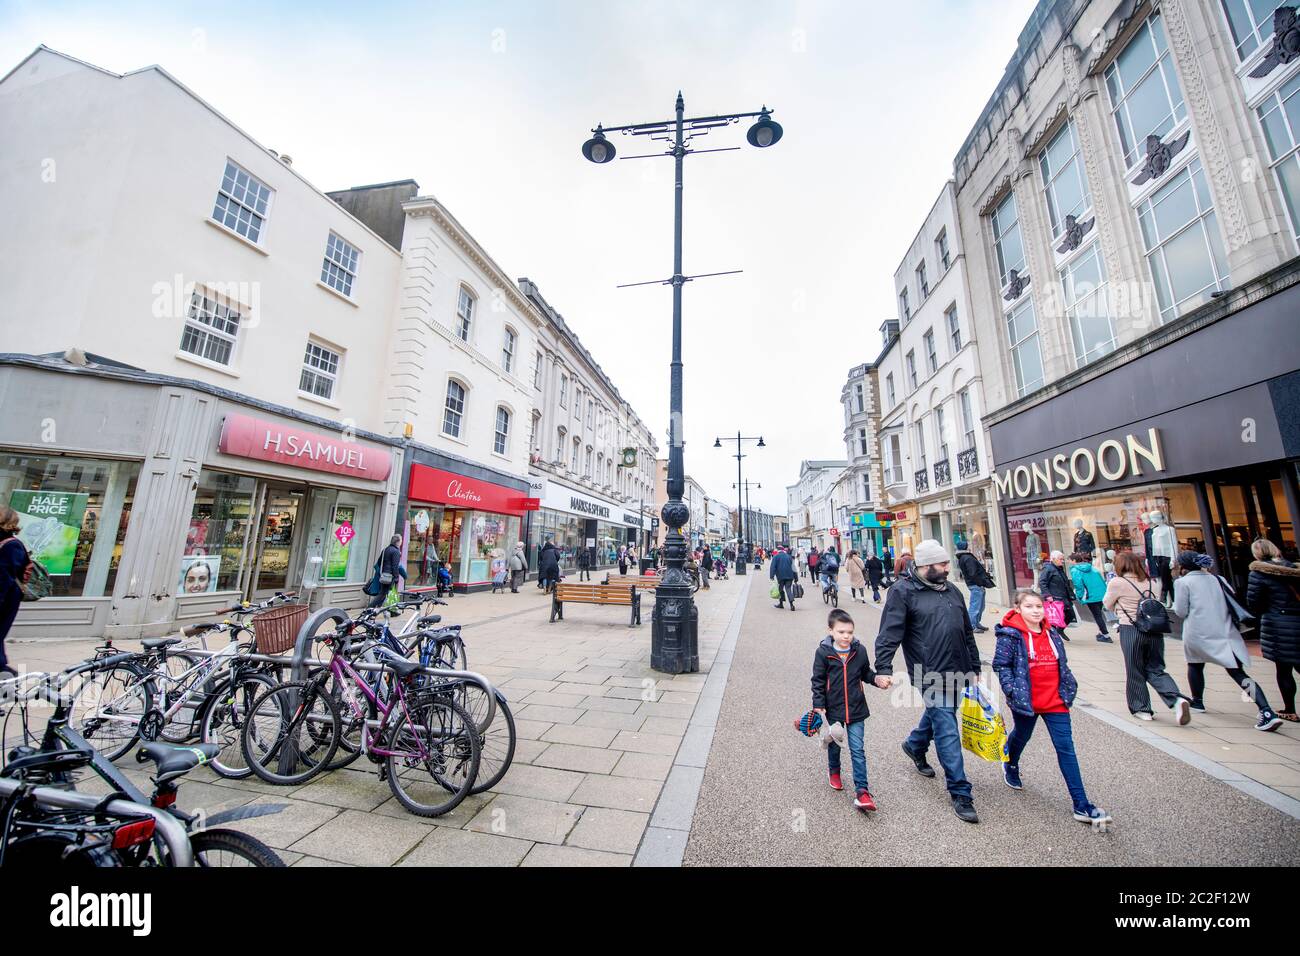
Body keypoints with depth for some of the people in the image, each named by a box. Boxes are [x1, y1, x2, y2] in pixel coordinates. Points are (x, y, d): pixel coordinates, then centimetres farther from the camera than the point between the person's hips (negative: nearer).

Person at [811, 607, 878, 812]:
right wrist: (818, 706, -13)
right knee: (834, 744, 19)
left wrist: (877, 679, -11)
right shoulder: (823, 652, -15)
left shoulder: (860, 651, -7)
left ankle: (862, 792, 11)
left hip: (856, 710, 1)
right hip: (833, 710, -1)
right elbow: (818, 681, -9)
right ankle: (833, 770, 46)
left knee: (858, 750, 2)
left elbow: (866, 673, 9)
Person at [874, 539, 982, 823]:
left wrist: (974, 668, 19)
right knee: (948, 731, -2)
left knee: (938, 713, 23)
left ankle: (914, 746, 49)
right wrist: (883, 668, -25)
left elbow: (967, 632, 19)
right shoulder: (903, 591, -14)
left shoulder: (950, 590, 10)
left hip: (956, 672, 8)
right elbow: (889, 634, -18)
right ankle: (960, 793, 14)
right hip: (930, 675, -7)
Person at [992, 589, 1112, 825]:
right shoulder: (1010, 635, -15)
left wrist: (1069, 686, 5)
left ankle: (1081, 805, 11)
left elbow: (1062, 664, 15)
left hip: (1055, 701, 4)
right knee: (1021, 736, 19)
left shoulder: (1052, 634, 4)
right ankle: (1011, 766, 48)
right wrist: (1012, 690, -20)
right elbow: (1000, 665, -14)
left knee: (1066, 748, 3)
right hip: (1026, 701, -4)